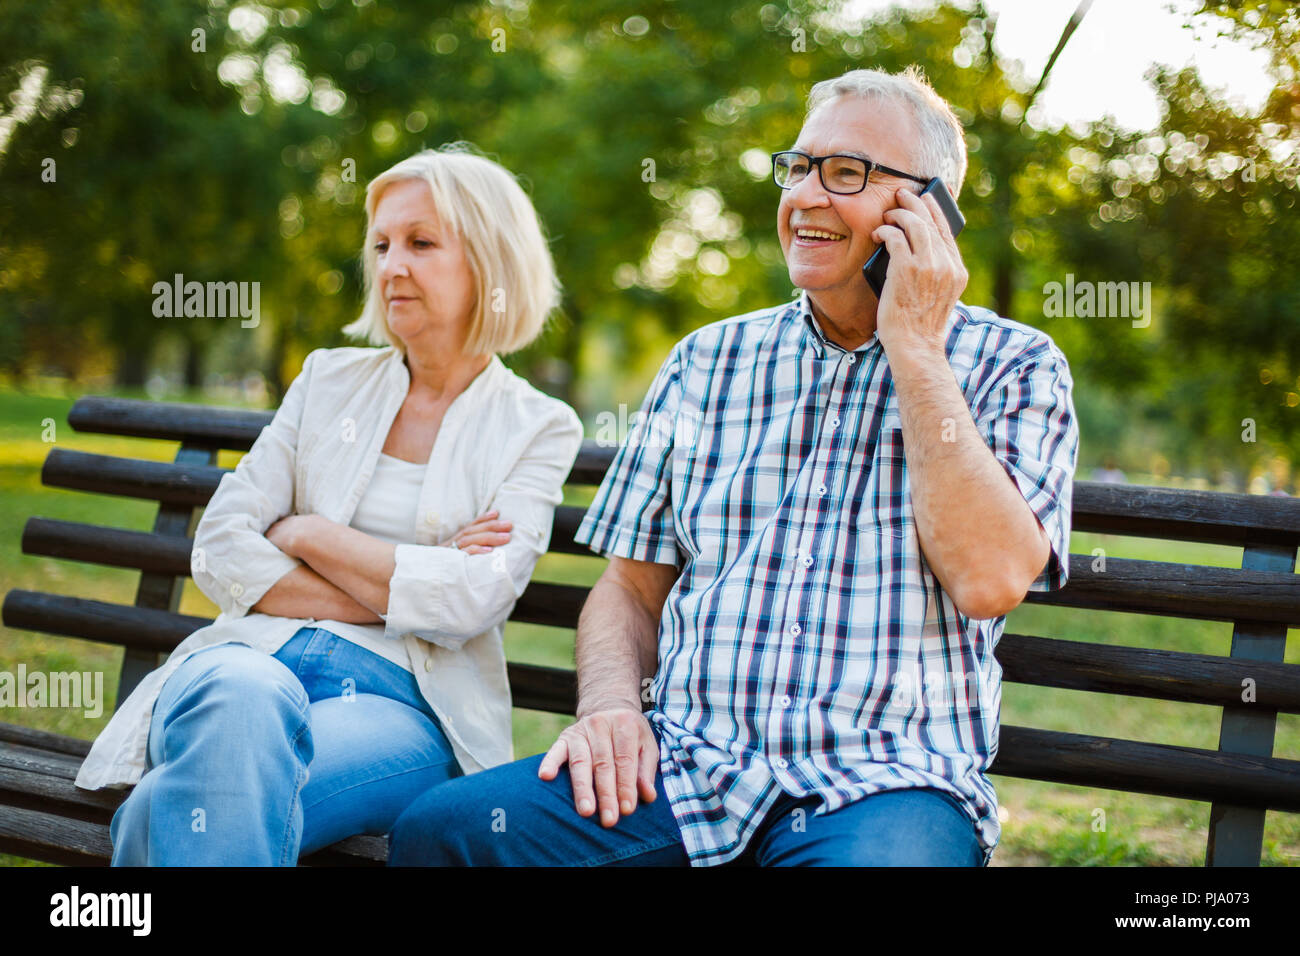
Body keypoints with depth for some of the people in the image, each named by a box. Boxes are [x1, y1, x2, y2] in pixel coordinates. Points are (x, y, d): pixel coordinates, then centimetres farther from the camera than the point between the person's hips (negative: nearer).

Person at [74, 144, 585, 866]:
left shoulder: (539, 428, 9)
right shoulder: (329, 380, 17)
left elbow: (469, 602, -7)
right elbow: (219, 550, 6)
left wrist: (306, 533, -1)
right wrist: (394, 591, -4)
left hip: (403, 704, -3)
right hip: (256, 655, 3)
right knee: (241, 699, -39)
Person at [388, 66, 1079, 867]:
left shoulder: (1013, 364, 6)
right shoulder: (708, 363, 16)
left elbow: (990, 579, -11)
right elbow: (632, 586, 18)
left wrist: (915, 346, -7)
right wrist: (609, 704, -3)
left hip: (887, 781, -3)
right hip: (684, 767, 4)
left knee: (879, 855, -39)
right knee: (438, 829, -19)